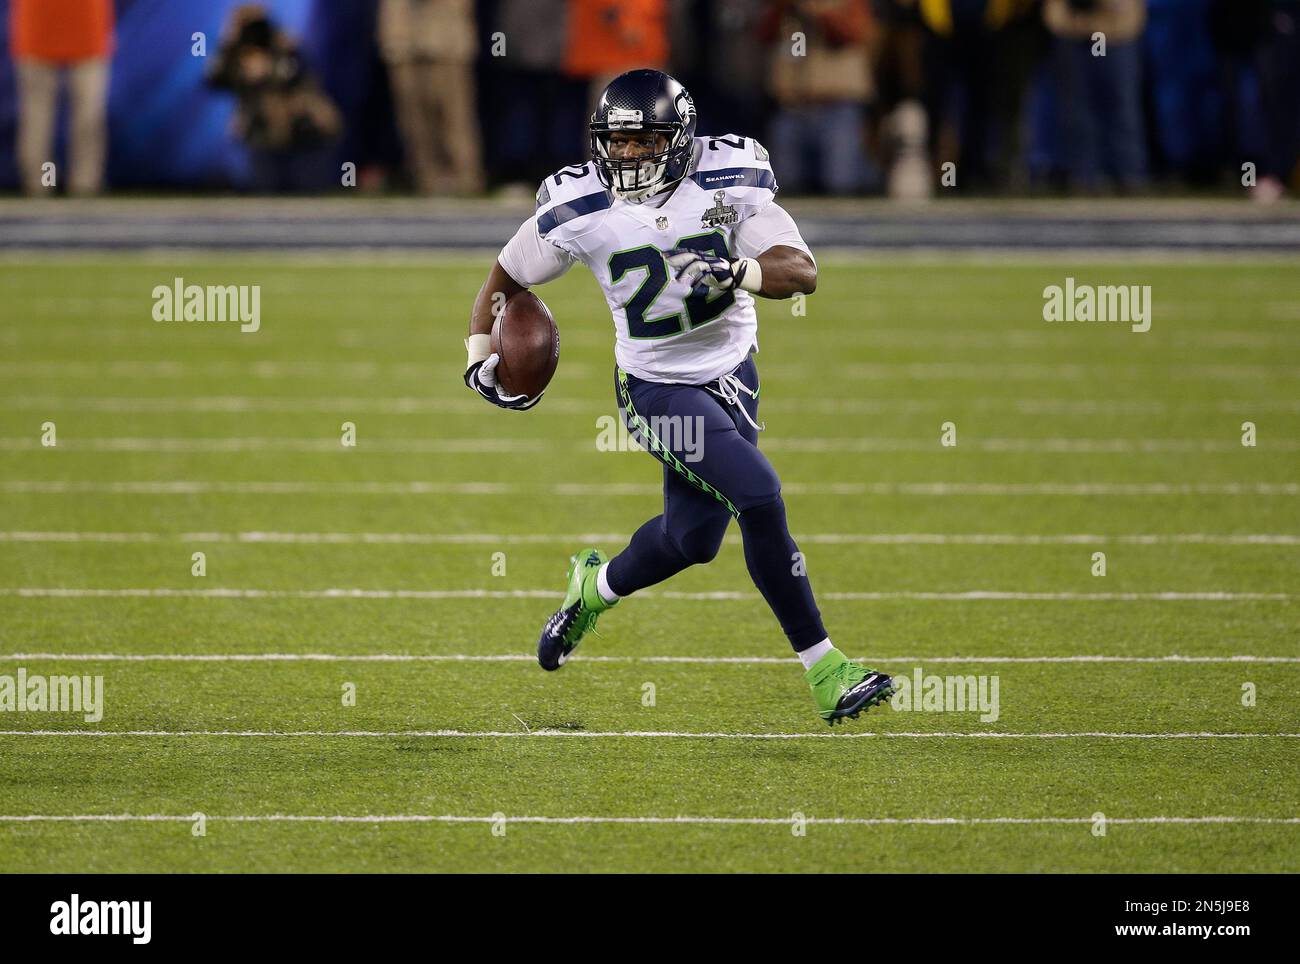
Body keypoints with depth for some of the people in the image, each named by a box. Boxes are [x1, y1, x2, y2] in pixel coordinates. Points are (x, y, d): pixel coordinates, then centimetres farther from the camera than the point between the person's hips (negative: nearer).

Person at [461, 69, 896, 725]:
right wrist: (480, 354, -5)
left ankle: (597, 587, 47)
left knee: (692, 537, 12)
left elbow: (803, 271, -21)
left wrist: (737, 273, -39)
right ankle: (824, 671, -13)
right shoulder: (578, 209, -13)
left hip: (731, 373, 3)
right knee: (759, 495, -21)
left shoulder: (729, 181, -13)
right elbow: (507, 278, 4)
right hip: (656, 386, -3)